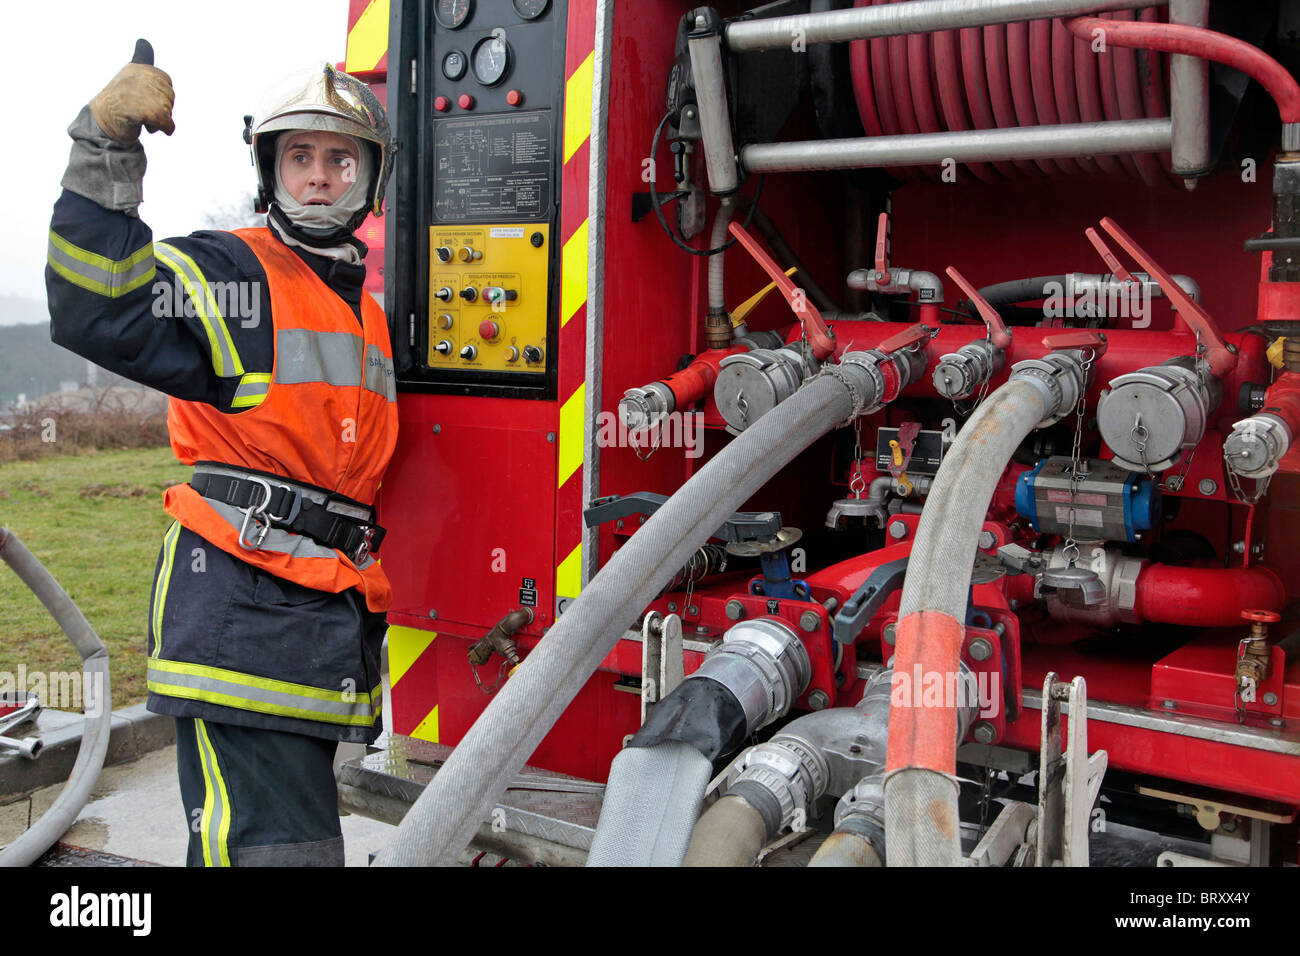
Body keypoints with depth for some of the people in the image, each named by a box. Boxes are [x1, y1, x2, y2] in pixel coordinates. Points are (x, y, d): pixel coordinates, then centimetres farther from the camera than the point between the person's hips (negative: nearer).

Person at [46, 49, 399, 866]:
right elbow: (98, 310, -23)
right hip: (239, 607, -8)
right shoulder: (228, 272, -3)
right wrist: (106, 149, -28)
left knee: (299, 823, 17)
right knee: (273, 845, -15)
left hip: (331, 617, 8)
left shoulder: (366, 309, 20)